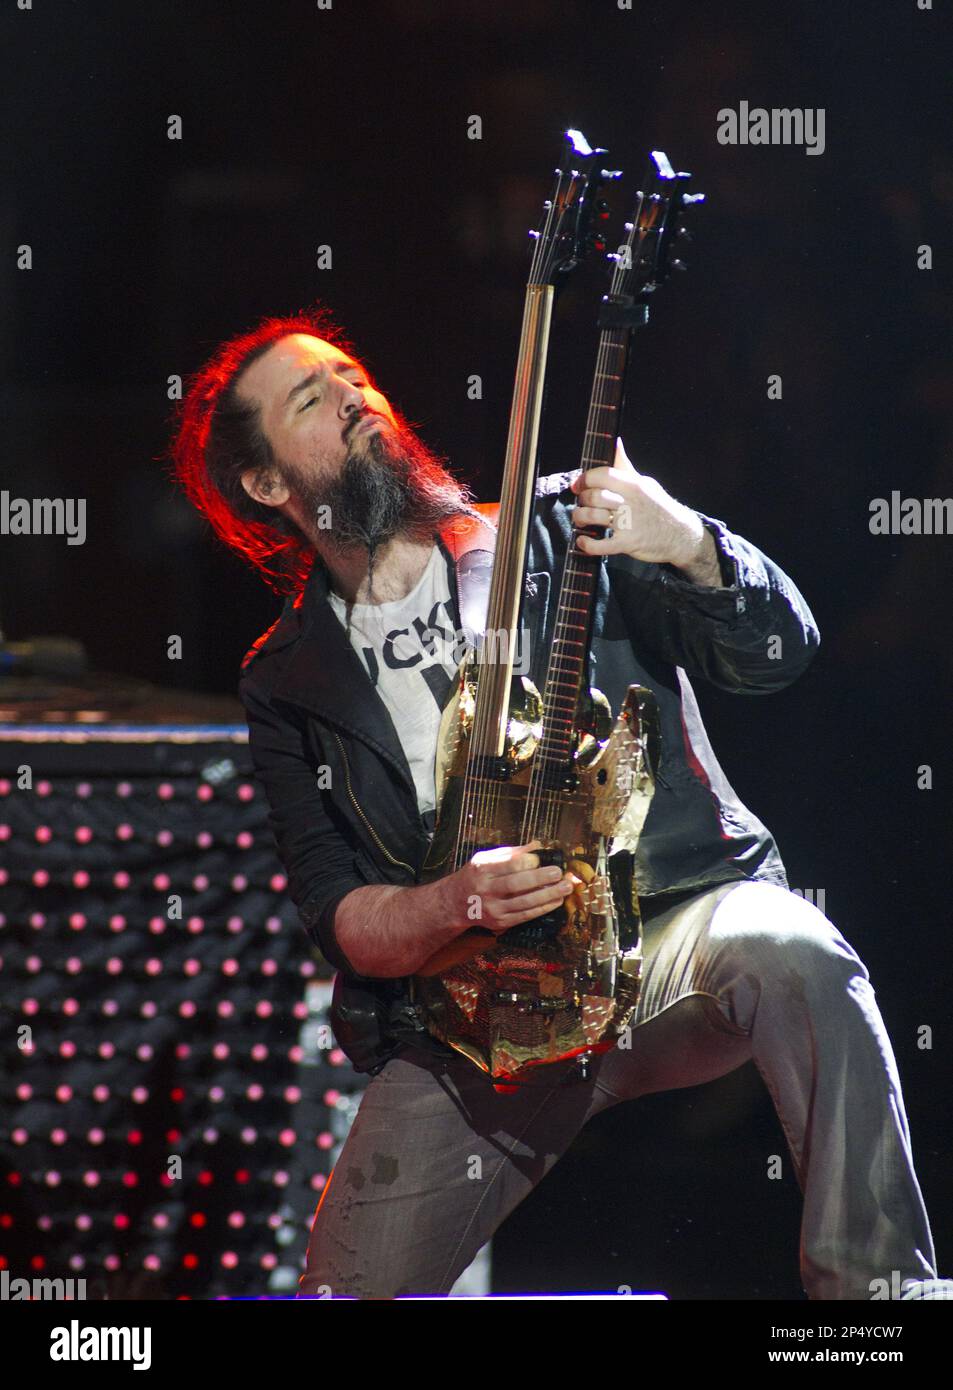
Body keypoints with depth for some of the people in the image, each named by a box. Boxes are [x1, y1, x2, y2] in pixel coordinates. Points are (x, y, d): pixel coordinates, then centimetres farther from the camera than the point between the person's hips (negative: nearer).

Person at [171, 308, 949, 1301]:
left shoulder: (557, 534, 5)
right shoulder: (287, 685, 9)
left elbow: (778, 651, -3)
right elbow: (337, 916, 2)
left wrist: (688, 547, -24)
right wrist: (457, 904, -20)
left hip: (673, 920, -2)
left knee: (796, 957, -36)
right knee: (350, 1287, -14)